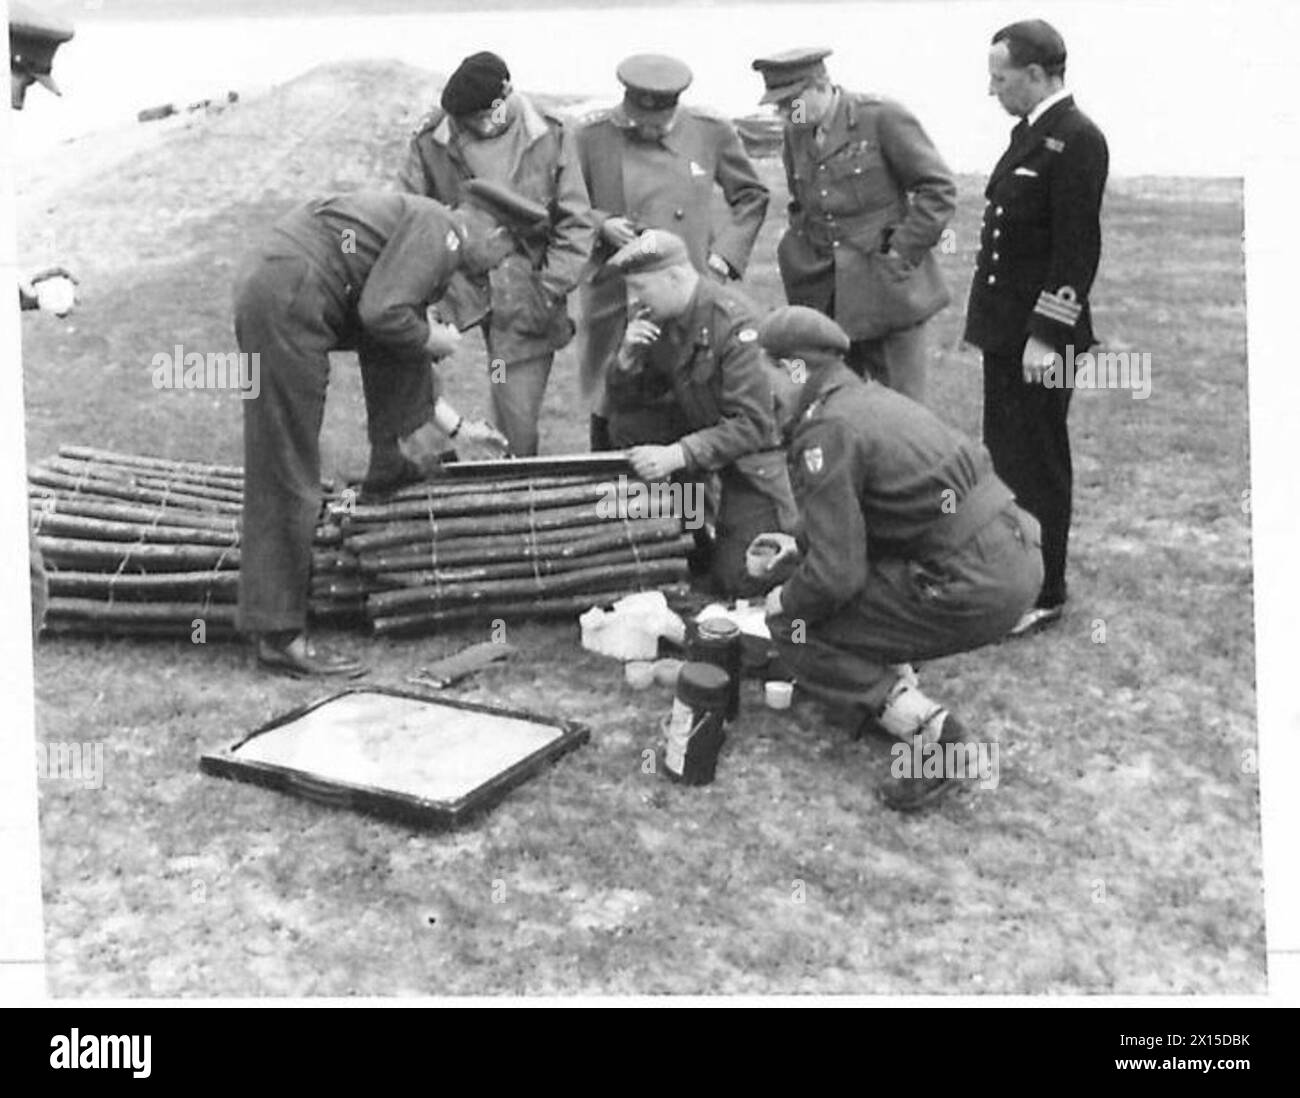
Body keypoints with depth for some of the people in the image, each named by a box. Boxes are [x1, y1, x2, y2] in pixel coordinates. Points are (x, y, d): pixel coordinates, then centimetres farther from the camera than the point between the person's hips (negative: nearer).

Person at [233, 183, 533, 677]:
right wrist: (431, 339, 1)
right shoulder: (437, 230, -5)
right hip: (283, 305, -9)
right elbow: (381, 313, -18)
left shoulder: (420, 222, 24)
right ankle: (279, 637, -2)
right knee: (287, 479, -6)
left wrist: (457, 426, 32)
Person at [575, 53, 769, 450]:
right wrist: (600, 225, -11)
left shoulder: (711, 132, 1)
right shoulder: (593, 136, -2)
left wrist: (723, 258, 2)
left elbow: (752, 197, 13)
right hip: (614, 298, 0)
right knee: (609, 411, 4)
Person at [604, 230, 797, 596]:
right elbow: (624, 404, 0)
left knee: (737, 581, -12)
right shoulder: (656, 319, -6)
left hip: (753, 446, -7)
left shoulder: (732, 321, -27)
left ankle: (787, 519, 19)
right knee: (626, 427, -18)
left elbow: (751, 425, -30)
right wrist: (627, 359, -21)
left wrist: (677, 455, -38)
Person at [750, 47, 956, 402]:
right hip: (827, 301, 5)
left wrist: (901, 254, -10)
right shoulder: (795, 134, 9)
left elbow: (939, 188, -7)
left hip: (888, 292, -5)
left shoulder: (883, 118, -9)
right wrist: (807, 261, 6)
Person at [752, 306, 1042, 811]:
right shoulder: (874, 396, 16)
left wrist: (786, 600, 4)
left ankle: (929, 728, -9)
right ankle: (895, 680, 18)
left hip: (977, 589, -9)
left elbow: (835, 575, -15)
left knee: (794, 628, -1)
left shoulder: (826, 431, -12)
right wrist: (799, 545, 26)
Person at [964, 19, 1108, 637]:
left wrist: (1045, 336, -22)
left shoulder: (1077, 140, -16)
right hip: (1005, 330, 9)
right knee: (1005, 457, 17)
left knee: (1038, 468, 0)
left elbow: (1077, 249, -20)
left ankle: (1044, 596, 11)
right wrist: (997, 324, 16)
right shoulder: (1030, 131, 13)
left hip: (1039, 337, -9)